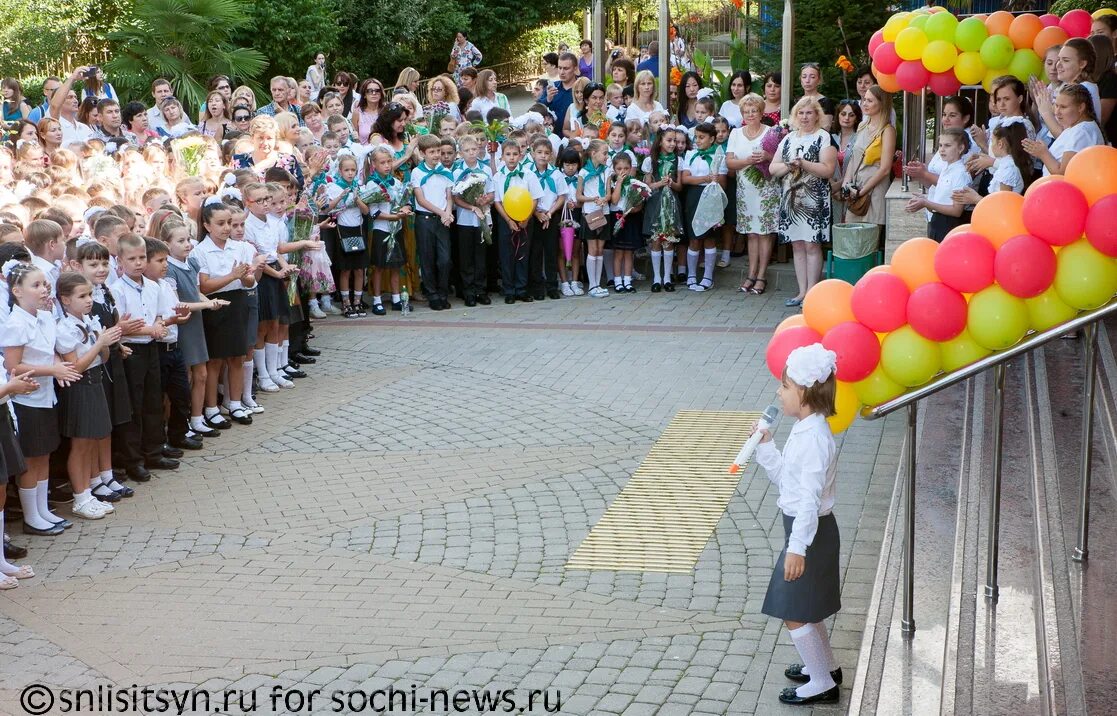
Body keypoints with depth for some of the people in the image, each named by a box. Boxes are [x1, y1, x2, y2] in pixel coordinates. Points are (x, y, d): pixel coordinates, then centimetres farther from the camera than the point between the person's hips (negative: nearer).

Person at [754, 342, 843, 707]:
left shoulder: (814, 439, -24)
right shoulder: (803, 431, 6)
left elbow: (810, 498, -29)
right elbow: (784, 478, 15)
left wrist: (797, 547, -32)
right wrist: (765, 445, 7)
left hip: (810, 531, -10)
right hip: (804, 528, 10)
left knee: (794, 614, -1)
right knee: (803, 609, 22)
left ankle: (822, 684, 12)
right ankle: (826, 666, 38)